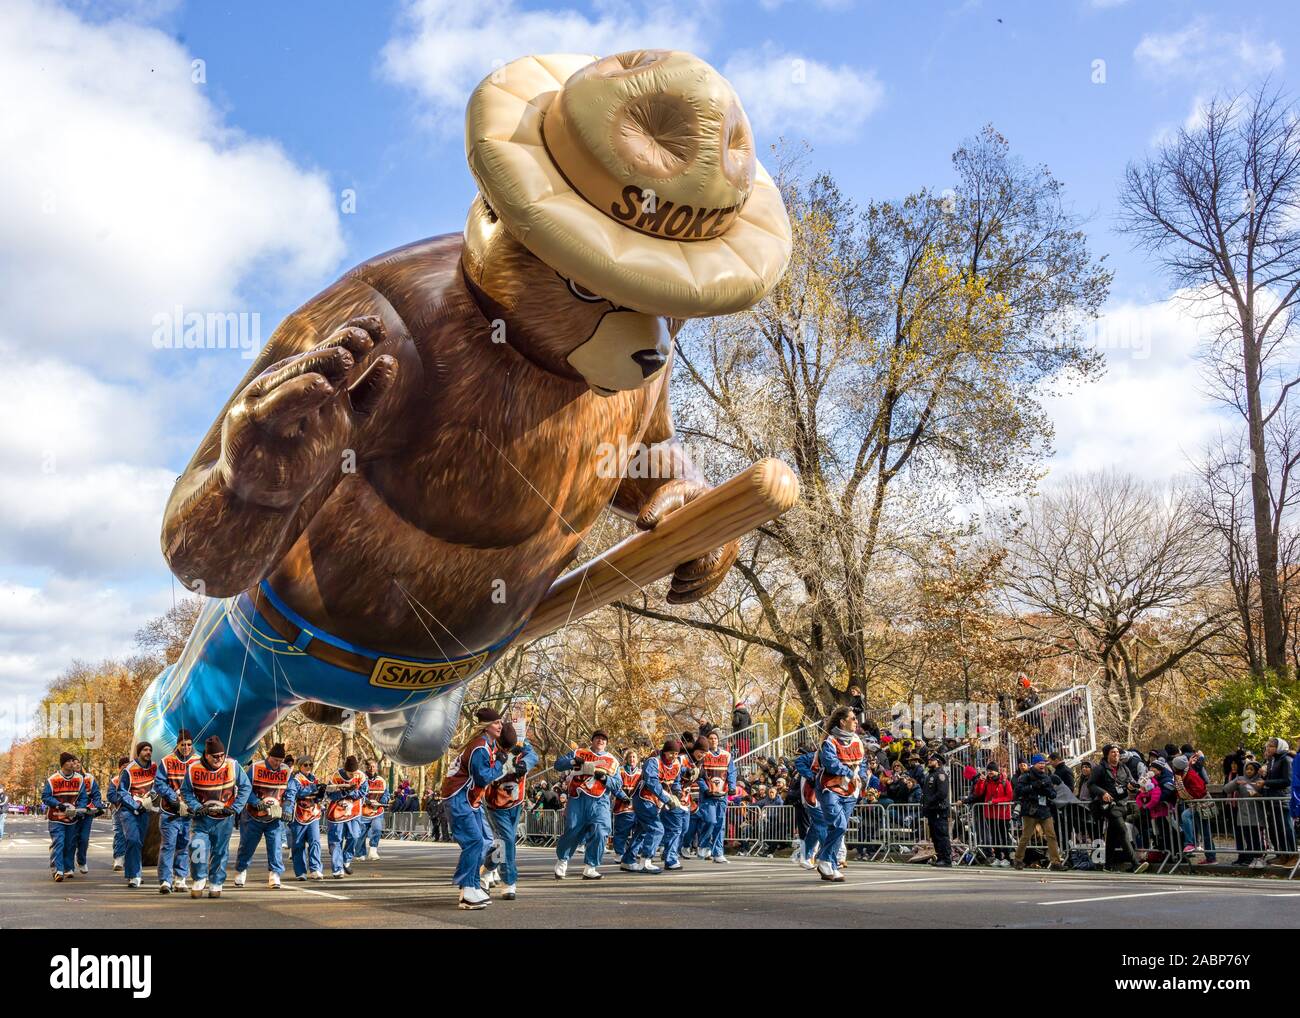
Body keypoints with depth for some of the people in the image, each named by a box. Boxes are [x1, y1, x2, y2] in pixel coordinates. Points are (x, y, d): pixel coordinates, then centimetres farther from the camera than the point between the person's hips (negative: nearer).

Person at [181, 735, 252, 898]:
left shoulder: (233, 765, -10)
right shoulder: (193, 768, -9)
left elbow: (246, 787, 0)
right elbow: (185, 791, 3)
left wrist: (235, 808, -9)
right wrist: (196, 807, -11)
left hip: (224, 819, 0)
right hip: (202, 818, 0)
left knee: (220, 852, 7)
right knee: (197, 846, -14)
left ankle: (216, 884, 22)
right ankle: (199, 880, 7)